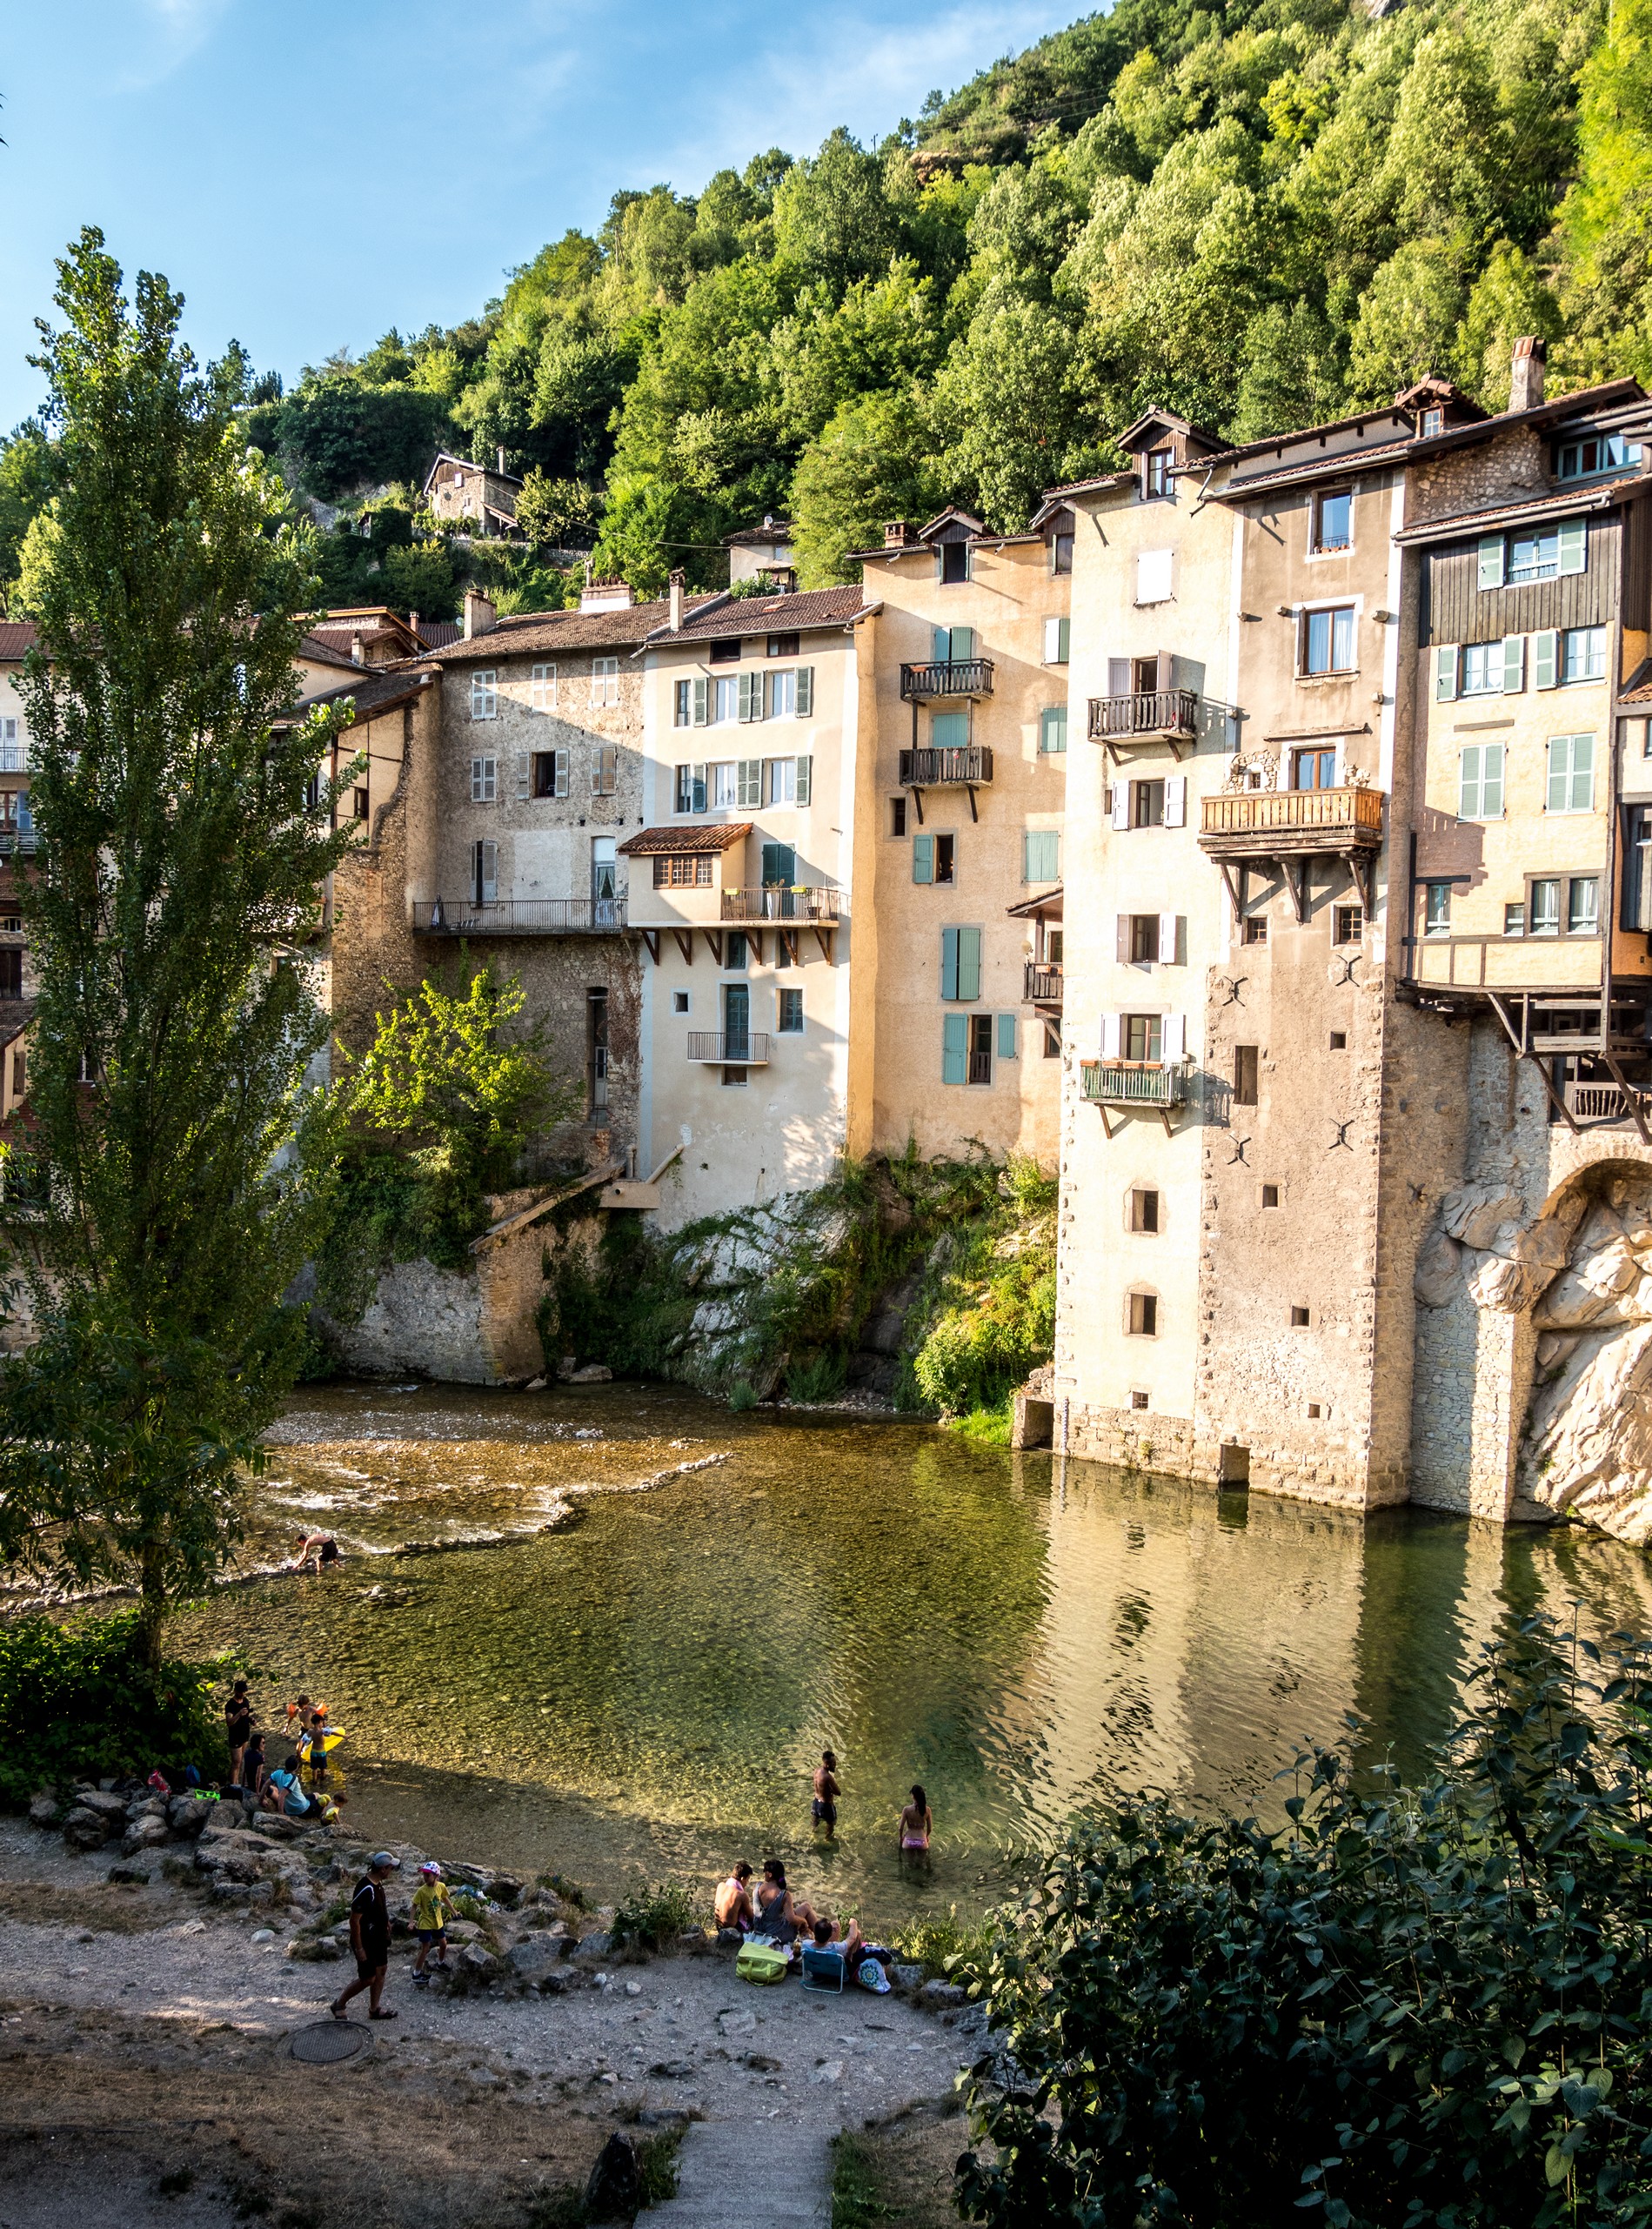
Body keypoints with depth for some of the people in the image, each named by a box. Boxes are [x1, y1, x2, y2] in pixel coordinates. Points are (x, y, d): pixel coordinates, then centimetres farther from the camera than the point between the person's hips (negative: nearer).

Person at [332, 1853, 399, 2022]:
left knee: (381, 1971, 15)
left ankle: (374, 2009, 28)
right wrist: (359, 1948, -22)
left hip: (378, 1938, 9)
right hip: (365, 1941, -9)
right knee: (368, 1978, 1)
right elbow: (354, 1920, -27)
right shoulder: (366, 1889, -30)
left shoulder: (378, 1884, -1)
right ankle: (339, 2004, 18)